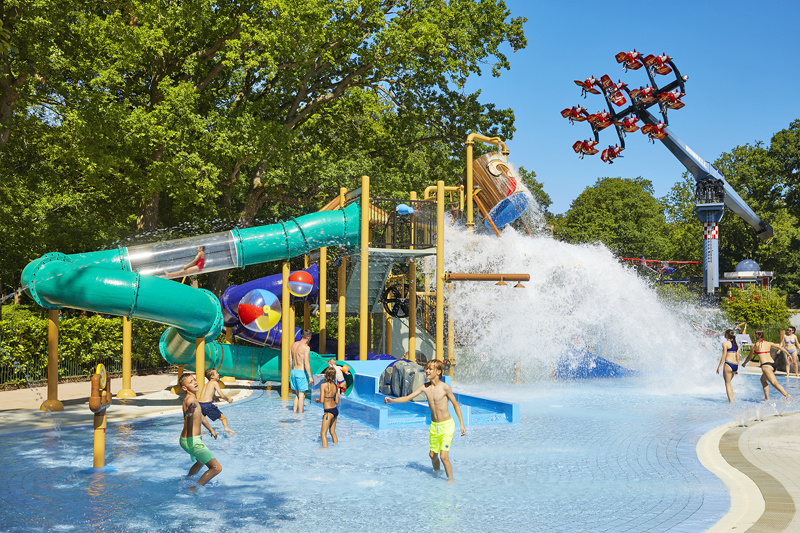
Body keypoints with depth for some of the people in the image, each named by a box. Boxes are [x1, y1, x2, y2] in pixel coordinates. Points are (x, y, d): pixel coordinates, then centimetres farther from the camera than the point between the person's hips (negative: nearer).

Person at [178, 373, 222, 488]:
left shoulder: (194, 399, 10)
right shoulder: (190, 399, -22)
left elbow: (200, 415, 28)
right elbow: (187, 412, -48)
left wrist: (211, 429, 40)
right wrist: (189, 411, -71)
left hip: (186, 439, 11)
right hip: (192, 440, -11)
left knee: (200, 462, 38)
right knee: (217, 468, -12)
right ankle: (194, 488, -4)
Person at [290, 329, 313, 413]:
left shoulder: (294, 345, 7)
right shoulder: (306, 347, -16)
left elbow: (290, 360, 13)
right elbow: (306, 363, -20)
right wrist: (310, 376, -15)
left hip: (294, 371, 7)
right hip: (301, 373, -7)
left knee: (297, 394, 17)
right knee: (302, 395, 0)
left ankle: (294, 412, 18)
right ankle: (300, 414, 3)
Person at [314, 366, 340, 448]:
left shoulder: (323, 385, -15)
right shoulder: (335, 386, 3)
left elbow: (322, 401, -18)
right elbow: (337, 401, 6)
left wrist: (317, 400, 3)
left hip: (329, 412, -7)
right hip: (335, 410, 7)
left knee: (323, 433, 2)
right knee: (332, 432, 21)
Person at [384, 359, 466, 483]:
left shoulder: (445, 387, -16)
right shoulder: (425, 387, -4)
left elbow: (456, 405, -6)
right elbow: (408, 397, -4)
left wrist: (462, 424, -5)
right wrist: (392, 400, -20)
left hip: (447, 425, -5)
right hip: (434, 425, 5)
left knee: (443, 456, -13)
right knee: (432, 455, 17)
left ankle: (451, 478, 8)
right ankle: (436, 472, 45)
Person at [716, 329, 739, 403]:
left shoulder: (725, 343, -7)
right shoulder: (735, 344, 15)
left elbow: (724, 356, -12)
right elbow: (737, 357, 16)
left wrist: (719, 366, -9)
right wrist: (737, 369, 21)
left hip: (728, 364, -7)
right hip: (735, 365, 7)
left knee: (727, 383, 1)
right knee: (729, 383, 22)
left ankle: (730, 402, -4)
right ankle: (731, 399, 22)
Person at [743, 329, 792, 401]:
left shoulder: (755, 345, 5)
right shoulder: (768, 343, 18)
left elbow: (749, 357, 14)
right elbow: (780, 347, 15)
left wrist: (744, 363, 31)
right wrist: (788, 355, 21)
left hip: (766, 365, -7)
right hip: (773, 364, 7)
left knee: (774, 383, -17)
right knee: (763, 380, 25)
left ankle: (787, 395, -35)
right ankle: (766, 398, 21)